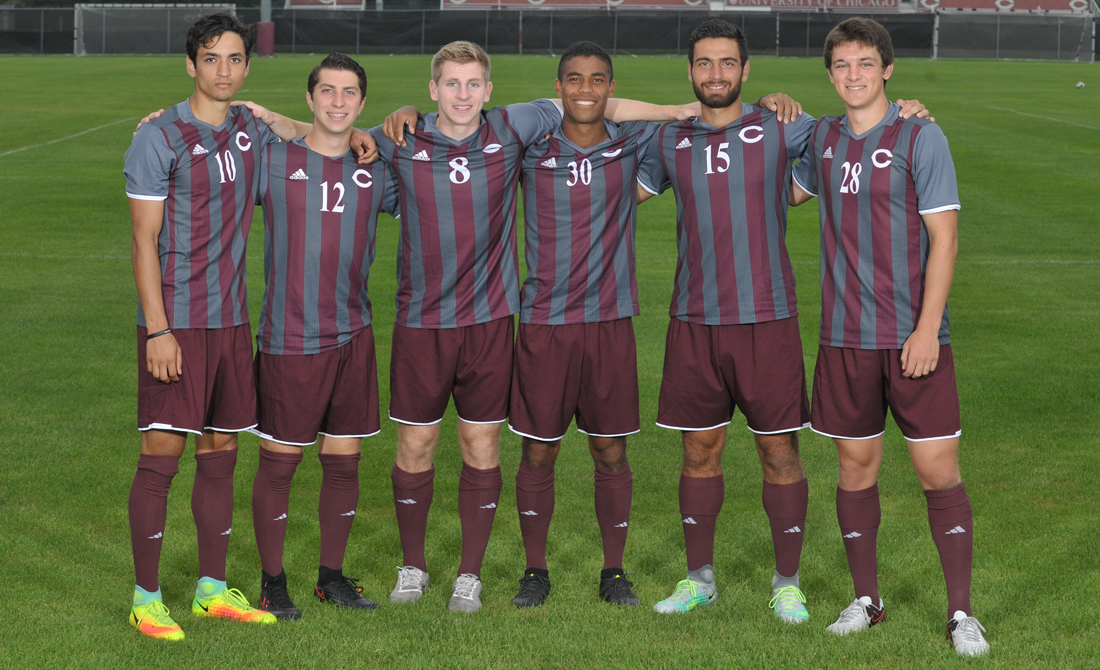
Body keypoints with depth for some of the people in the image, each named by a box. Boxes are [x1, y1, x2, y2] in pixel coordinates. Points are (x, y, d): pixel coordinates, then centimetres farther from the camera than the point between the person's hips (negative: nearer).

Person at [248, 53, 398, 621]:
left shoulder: (376, 172, 7)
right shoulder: (273, 162, -2)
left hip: (353, 338, 3)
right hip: (288, 341, -3)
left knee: (344, 461, 9)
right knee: (278, 462, 2)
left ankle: (332, 576, 23)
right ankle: (272, 581, 16)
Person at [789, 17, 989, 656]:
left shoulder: (921, 137, -6)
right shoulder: (824, 137, 9)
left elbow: (944, 238, -9)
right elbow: (789, 193, 29)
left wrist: (928, 327, -15)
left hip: (915, 337, -4)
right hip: (845, 336, 4)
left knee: (938, 470, -3)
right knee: (856, 465, 9)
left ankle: (962, 612, 6)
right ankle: (866, 599, 22)